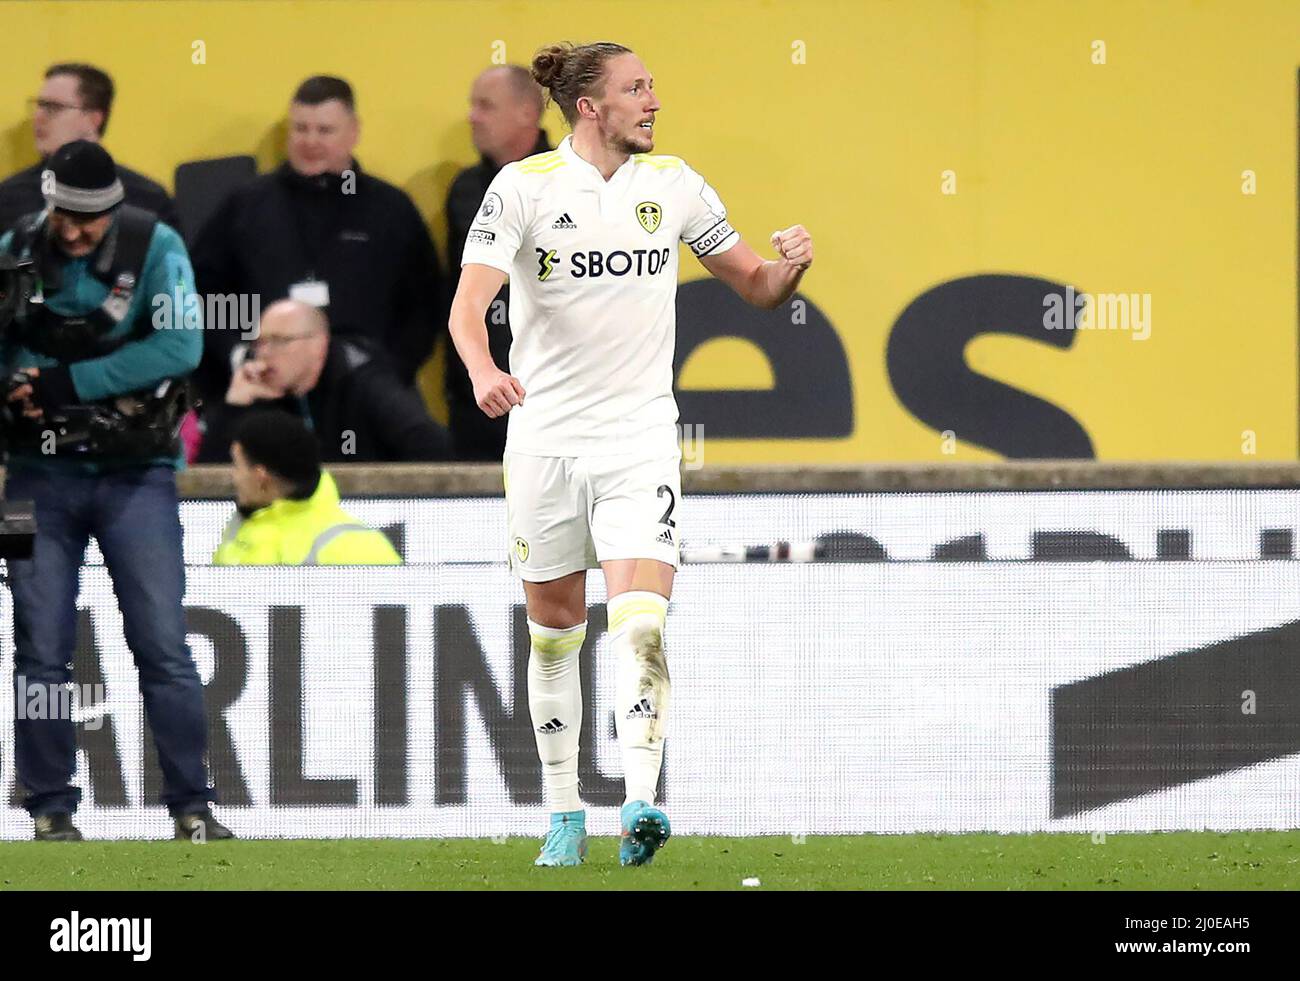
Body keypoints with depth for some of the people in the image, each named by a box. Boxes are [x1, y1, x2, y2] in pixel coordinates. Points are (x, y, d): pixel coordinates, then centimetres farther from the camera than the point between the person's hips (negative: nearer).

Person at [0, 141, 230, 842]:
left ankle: (191, 808, 2)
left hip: (135, 474, -2)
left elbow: (180, 346, -17)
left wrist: (71, 382, -18)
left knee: (163, 647, -4)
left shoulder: (155, 247, -6)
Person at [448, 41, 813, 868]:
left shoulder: (672, 183, 5)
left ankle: (640, 802, -23)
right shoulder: (524, 186, -5)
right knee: (556, 629, 8)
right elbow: (469, 303, -15)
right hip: (545, 441, -1)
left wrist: (790, 264, -11)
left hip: (640, 437, 1)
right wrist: (483, 370, -35)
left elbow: (758, 287, 13)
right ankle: (565, 814, 20)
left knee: (642, 621, -16)